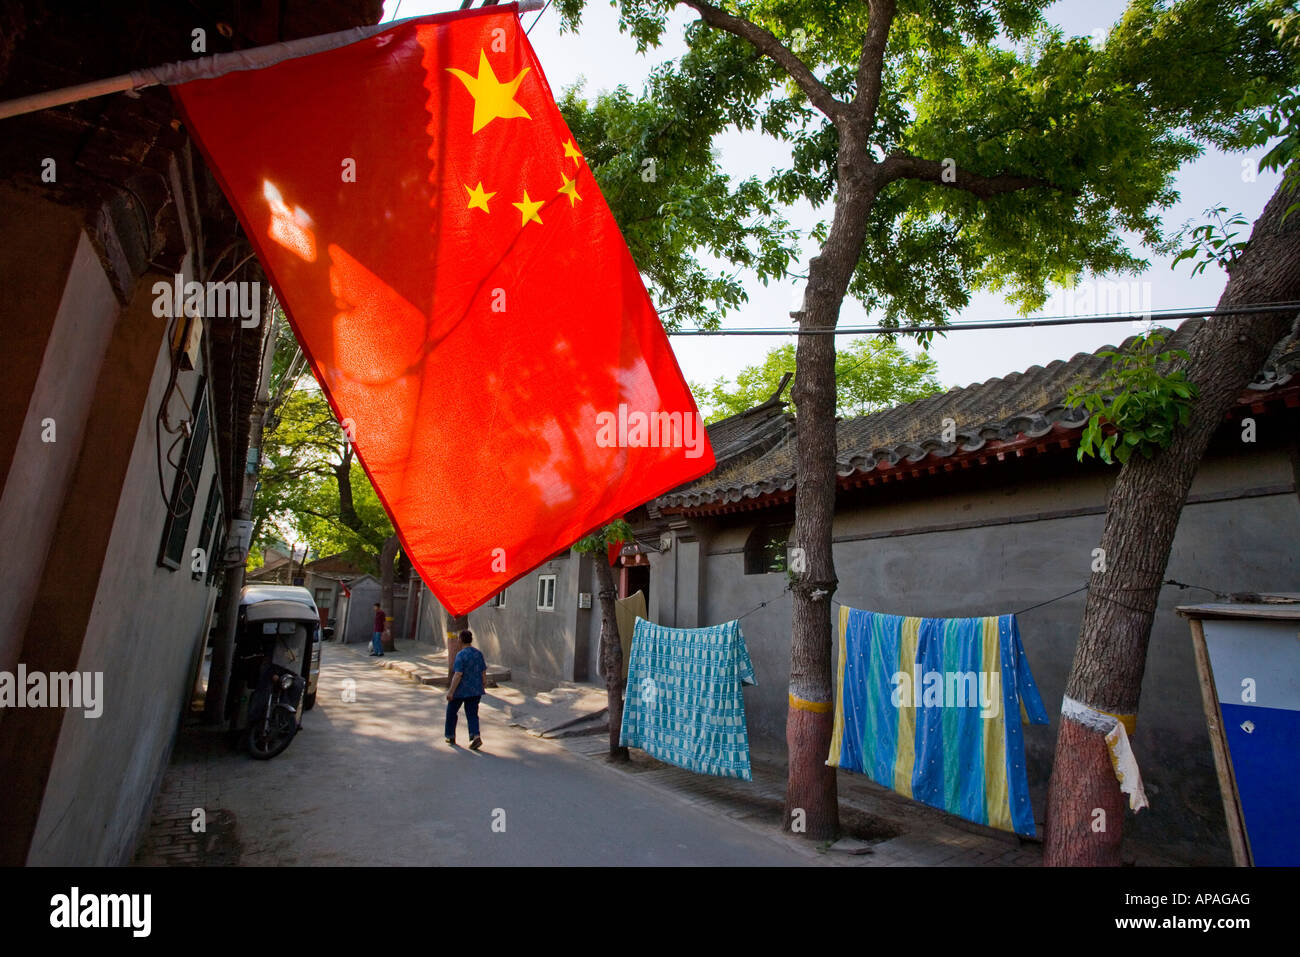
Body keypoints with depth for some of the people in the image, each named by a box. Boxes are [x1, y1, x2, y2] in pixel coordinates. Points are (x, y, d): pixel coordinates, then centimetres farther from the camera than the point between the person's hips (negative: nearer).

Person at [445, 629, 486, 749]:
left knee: (451, 711, 18)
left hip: (461, 690, -5)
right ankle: (476, 736, -11)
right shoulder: (478, 653, 1)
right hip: (475, 689, 5)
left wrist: (451, 691, -18)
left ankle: (451, 736, 27)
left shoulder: (461, 655, -18)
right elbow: (484, 671, 6)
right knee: (472, 714, 7)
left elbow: (458, 674, -22)